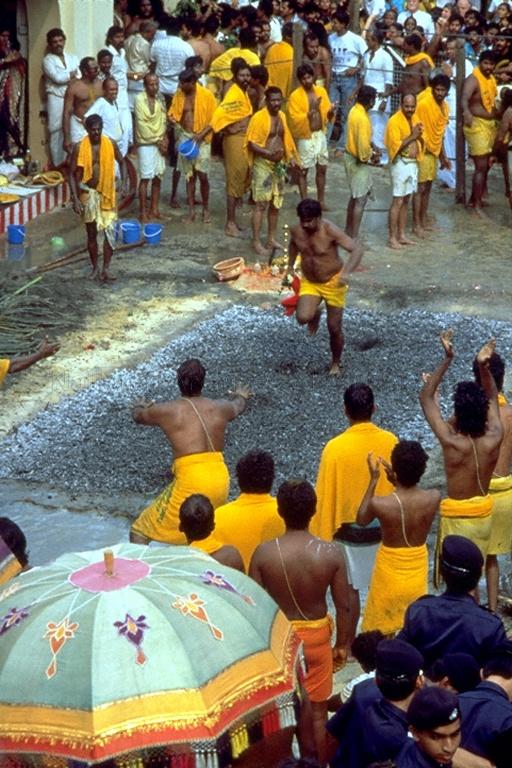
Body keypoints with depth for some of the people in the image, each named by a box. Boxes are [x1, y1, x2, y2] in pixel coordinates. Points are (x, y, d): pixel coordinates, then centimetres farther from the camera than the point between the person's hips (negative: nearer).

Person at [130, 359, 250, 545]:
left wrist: (139, 408, 50)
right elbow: (238, 406, 40)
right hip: (221, 482, 5)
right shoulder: (220, 408, 13)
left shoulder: (166, 411, 2)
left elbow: (138, 416, 25)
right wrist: (241, 396, 65)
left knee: (140, 532, 2)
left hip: (190, 483, -5)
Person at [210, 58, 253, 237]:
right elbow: (219, 115, -28)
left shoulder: (243, 92, 12)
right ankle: (230, 223, 0)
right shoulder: (234, 93, -18)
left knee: (241, 181, 13)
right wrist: (229, 130, -22)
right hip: (234, 140, -10)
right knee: (234, 182, -5)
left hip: (244, 140, 10)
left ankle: (232, 220, 21)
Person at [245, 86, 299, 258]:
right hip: (262, 165, -7)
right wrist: (269, 154, -29)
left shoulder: (281, 116, 8)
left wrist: (290, 157, 11)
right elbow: (252, 144, -17)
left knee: (276, 203, 13)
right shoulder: (258, 117, -14)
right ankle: (256, 242, -2)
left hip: (279, 164, 7)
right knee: (260, 204, -6)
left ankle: (271, 238, 23)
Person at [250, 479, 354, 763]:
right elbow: (343, 606, -9)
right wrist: (342, 644, 6)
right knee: (316, 712, 15)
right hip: (316, 638, 0)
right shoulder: (331, 554, -15)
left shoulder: (264, 553, -18)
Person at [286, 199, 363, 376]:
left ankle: (335, 363, 30)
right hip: (309, 282, 3)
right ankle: (316, 314, 18)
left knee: (334, 328, 4)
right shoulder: (296, 231, -11)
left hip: (333, 282, -3)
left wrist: (346, 272, -48)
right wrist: (290, 267, 15)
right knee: (303, 318, -21)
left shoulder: (330, 231, -27)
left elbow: (357, 249, -34)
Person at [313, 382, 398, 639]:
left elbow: (325, 497, -13)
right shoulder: (391, 442, -9)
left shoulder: (335, 447, -19)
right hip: (384, 529, 3)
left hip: (348, 530, -3)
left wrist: (321, 538, -3)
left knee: (349, 588, 10)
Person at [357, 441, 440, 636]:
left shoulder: (380, 504, -29)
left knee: (380, 634, 18)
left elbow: (361, 519, -5)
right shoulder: (433, 498, -21)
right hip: (418, 570, 3)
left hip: (390, 572, -3)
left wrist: (374, 480, -6)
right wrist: (396, 481, -4)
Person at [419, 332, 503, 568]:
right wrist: (483, 366, -18)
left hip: (457, 515, -4)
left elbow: (425, 397, -20)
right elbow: (492, 398, -1)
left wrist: (447, 359, -26)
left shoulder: (451, 442, -27)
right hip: (483, 512, 4)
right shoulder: (493, 440, -17)